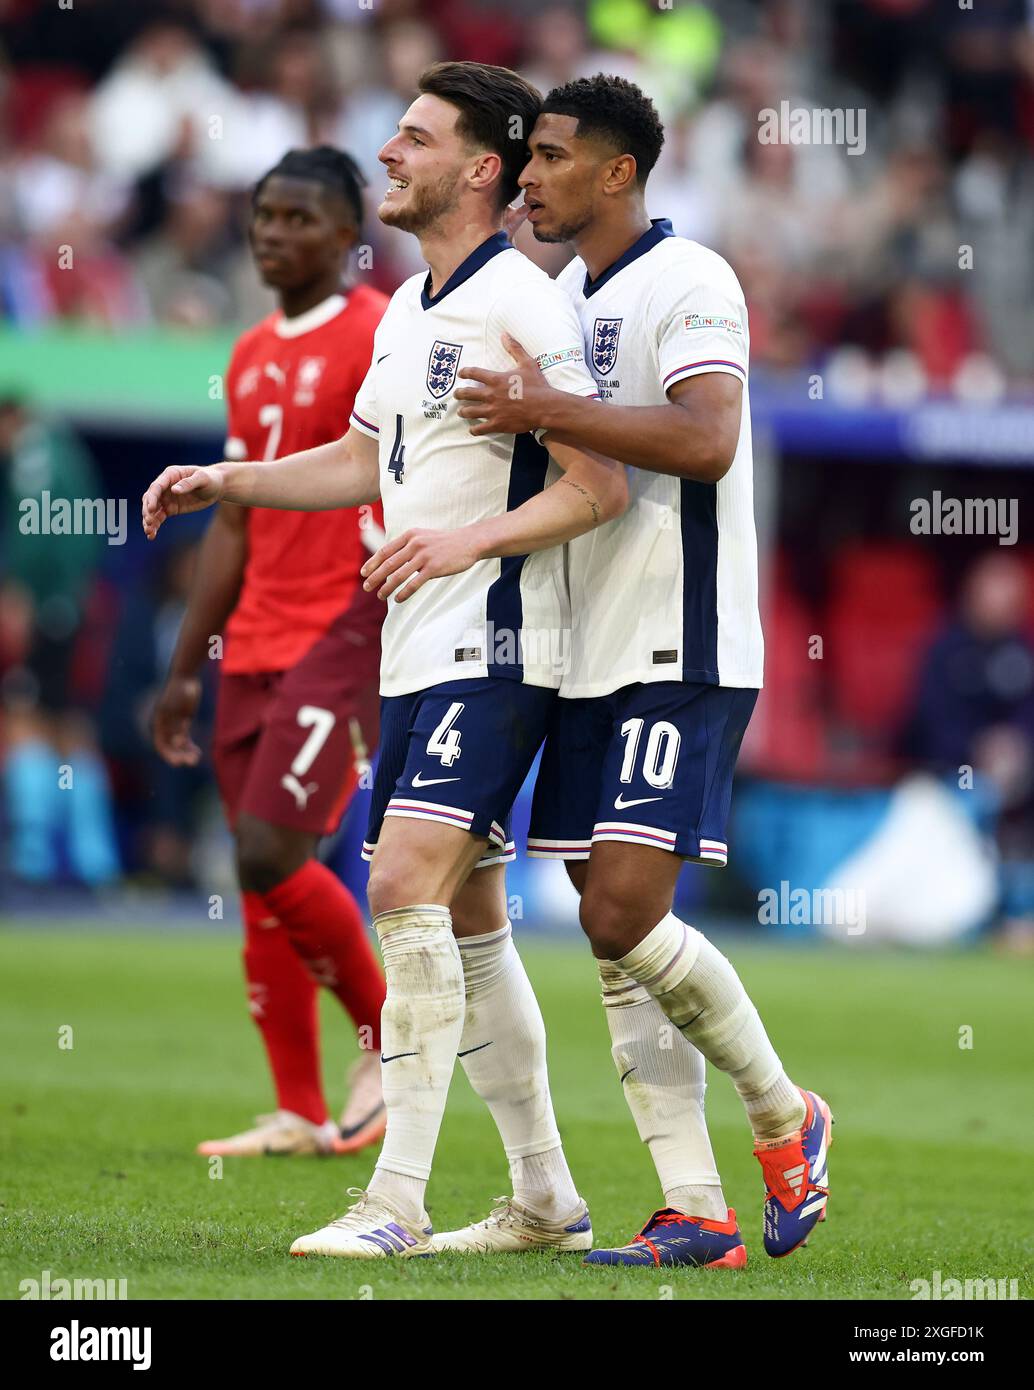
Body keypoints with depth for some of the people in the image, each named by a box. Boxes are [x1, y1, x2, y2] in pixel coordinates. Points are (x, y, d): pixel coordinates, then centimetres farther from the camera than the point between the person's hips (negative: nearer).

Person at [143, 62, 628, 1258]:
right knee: (465, 919, 10)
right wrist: (225, 482, 19)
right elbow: (363, 458, 29)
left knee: (407, 888, -18)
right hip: (417, 656, 9)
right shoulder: (407, 310, 16)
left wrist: (474, 538, -25)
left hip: (491, 650, -9)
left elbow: (601, 486, -15)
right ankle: (546, 1199, 18)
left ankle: (396, 1202, -18)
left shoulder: (522, 305, -12)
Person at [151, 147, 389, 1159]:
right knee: (258, 875, 4)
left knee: (270, 853, -17)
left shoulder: (379, 341, -7)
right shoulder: (252, 359, 17)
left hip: (342, 638, -8)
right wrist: (185, 670, 19)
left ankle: (391, 1036, 3)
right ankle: (299, 1115, 9)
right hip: (254, 647, 8)